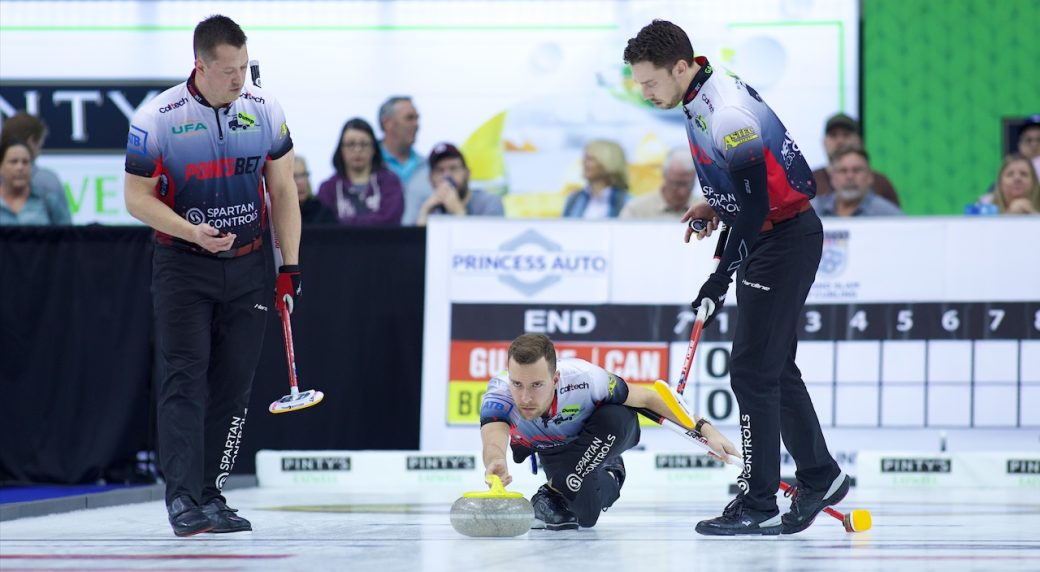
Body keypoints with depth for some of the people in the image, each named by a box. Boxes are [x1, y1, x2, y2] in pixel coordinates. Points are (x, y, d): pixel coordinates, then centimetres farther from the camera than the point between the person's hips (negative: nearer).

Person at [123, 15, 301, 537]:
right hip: (181, 265, -3)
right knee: (184, 377, -11)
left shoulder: (264, 110, -2)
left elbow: (282, 190, 6)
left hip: (246, 266, 4)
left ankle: (211, 495, 12)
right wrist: (192, 232, -22)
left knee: (234, 384, 4)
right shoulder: (156, 119, -13)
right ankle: (182, 499, -13)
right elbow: (137, 198, -8)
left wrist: (290, 265, 1)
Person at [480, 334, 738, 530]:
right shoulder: (499, 395, -38)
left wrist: (705, 429, -26)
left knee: (616, 416, -35)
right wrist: (495, 464, -82)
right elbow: (493, 440, -58)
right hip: (552, 450, 0)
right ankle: (607, 482, 12)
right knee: (586, 513, -24)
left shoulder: (584, 379, -39)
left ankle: (555, 494, -15)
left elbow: (648, 398, -24)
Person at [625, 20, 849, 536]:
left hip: (786, 240, -10)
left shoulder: (727, 113, -26)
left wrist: (721, 278, -23)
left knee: (751, 371, -10)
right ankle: (819, 478, 28)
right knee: (775, 368, 17)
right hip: (767, 237, 10)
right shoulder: (703, 96, 5)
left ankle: (759, 503, -6)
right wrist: (716, 206, 8)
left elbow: (755, 206, -26)